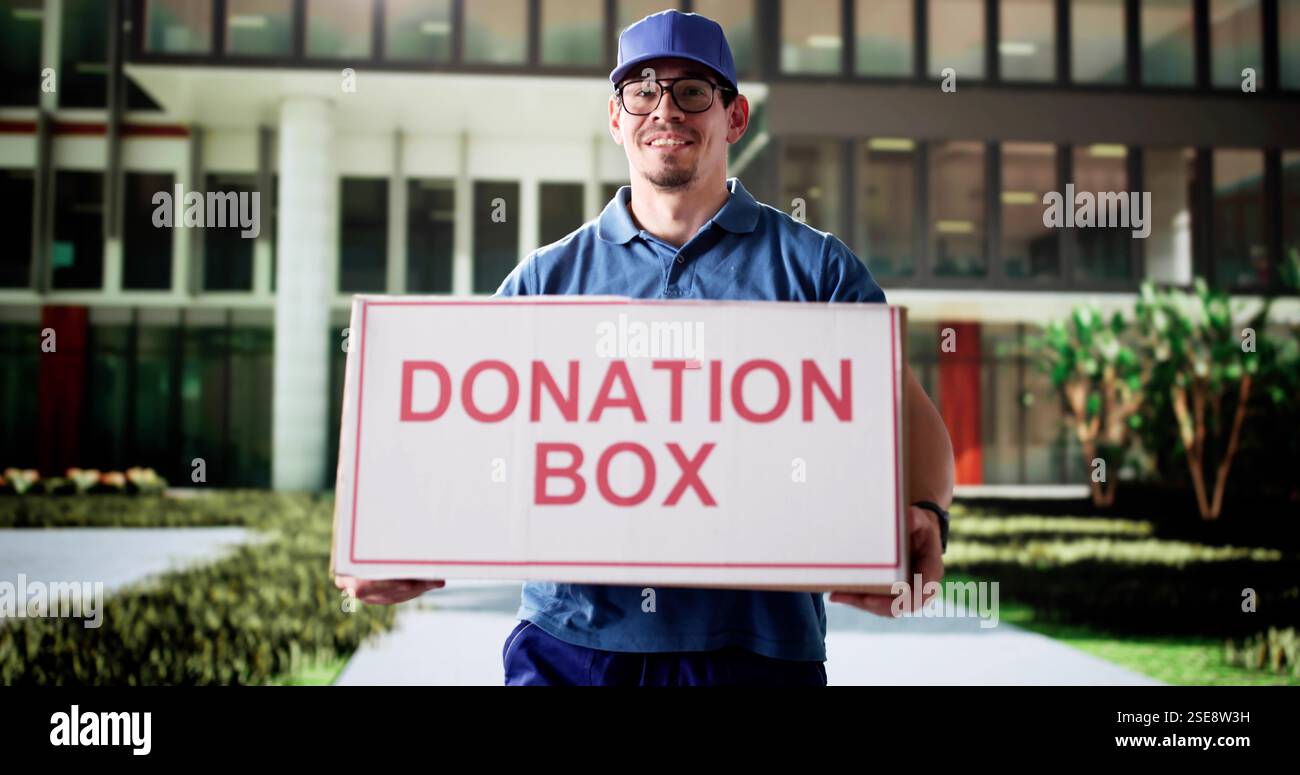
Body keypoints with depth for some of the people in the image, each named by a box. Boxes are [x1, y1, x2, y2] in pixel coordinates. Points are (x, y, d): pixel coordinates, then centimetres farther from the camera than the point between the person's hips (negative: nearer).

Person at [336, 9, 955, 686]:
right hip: (568, 638, 1)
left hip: (754, 644, 0)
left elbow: (908, 415, 2)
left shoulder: (815, 267, 7)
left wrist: (923, 514, -19)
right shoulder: (545, 278, 11)